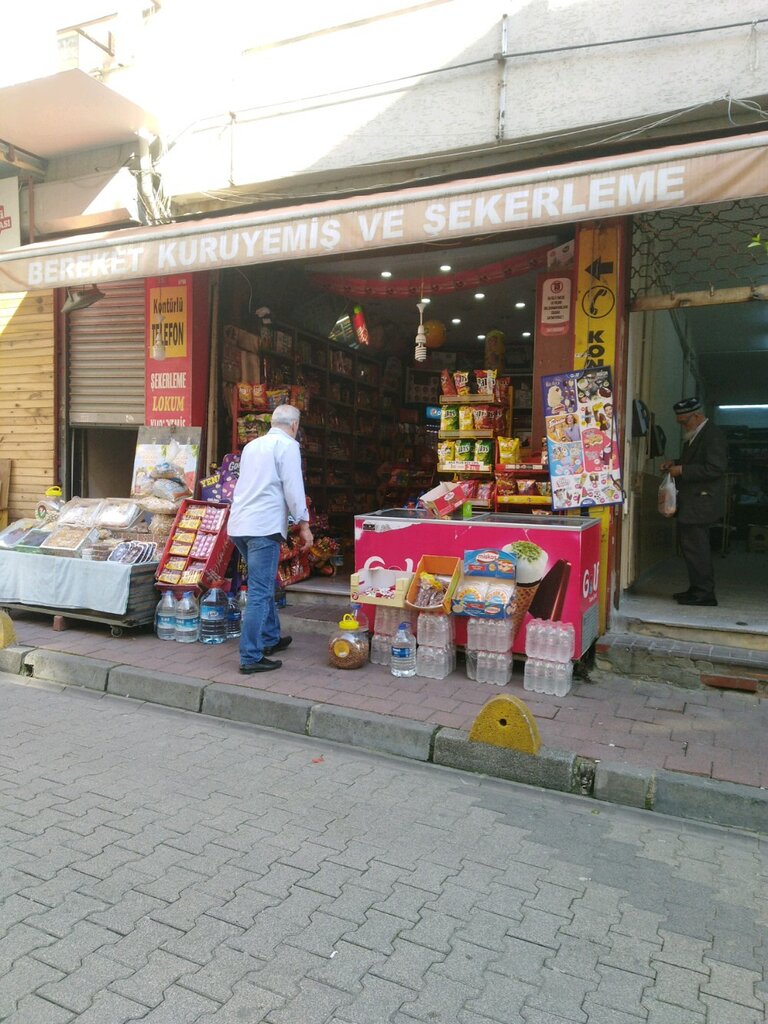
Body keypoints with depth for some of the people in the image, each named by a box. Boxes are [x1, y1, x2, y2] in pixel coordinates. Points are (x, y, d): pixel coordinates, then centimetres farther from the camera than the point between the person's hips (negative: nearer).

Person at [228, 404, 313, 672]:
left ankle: (270, 639, 33)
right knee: (260, 593, -6)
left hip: (238, 524, 9)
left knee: (263, 587, 21)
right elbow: (293, 487, -11)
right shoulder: (287, 445, -4)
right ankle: (251, 658, -5)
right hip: (264, 527, -8)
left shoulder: (252, 445, 20)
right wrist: (304, 524, -5)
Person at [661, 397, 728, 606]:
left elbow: (715, 468, -23)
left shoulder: (713, 435, -14)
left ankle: (704, 594, 1)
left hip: (701, 503, -10)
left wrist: (682, 470, -21)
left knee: (695, 547, -7)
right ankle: (697, 589, 24)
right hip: (691, 503, 10)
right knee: (690, 546, 14)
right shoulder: (694, 436, 16)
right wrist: (675, 464, 9)